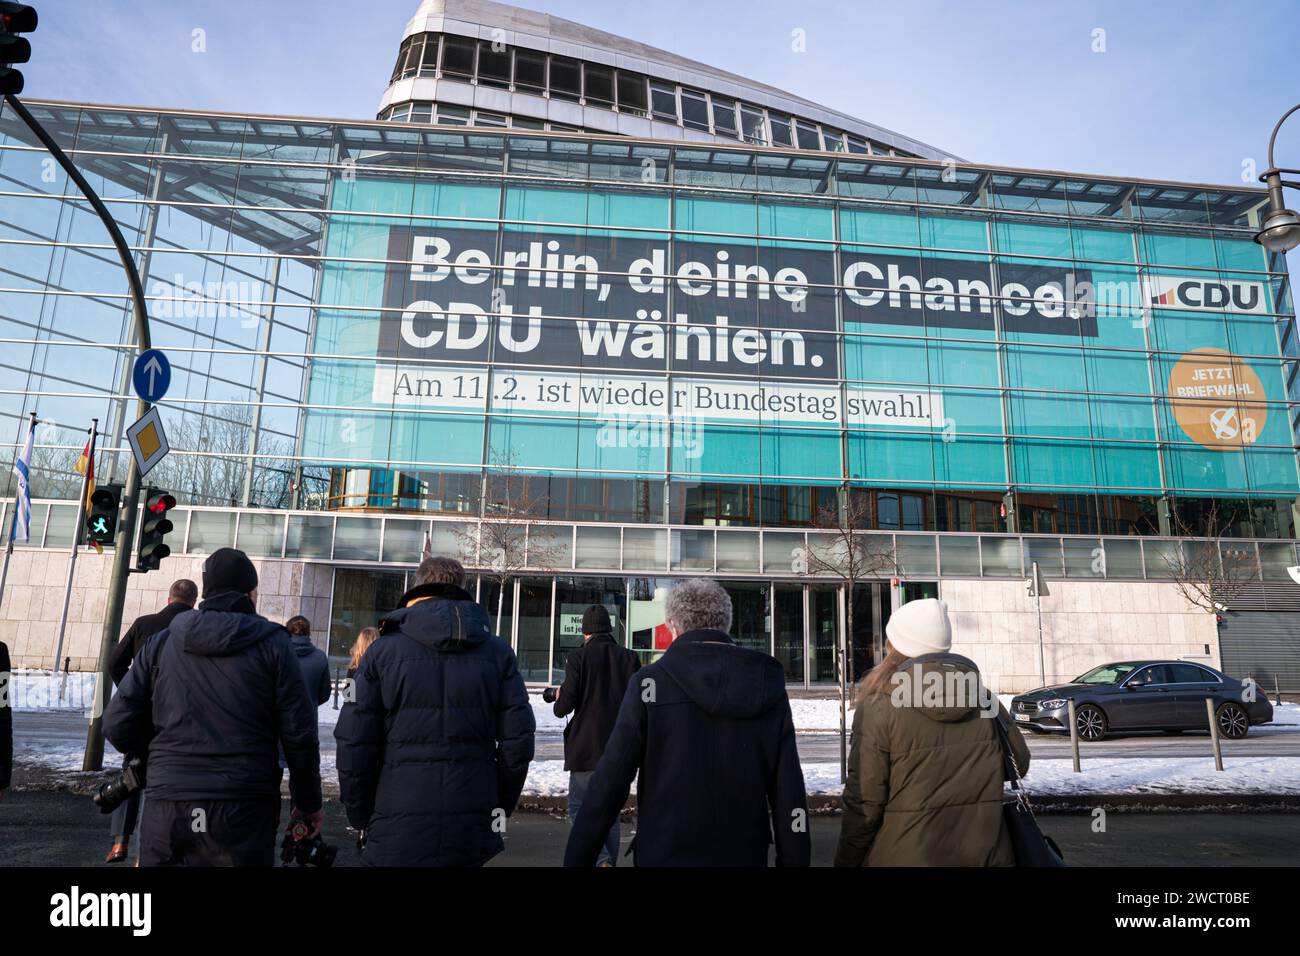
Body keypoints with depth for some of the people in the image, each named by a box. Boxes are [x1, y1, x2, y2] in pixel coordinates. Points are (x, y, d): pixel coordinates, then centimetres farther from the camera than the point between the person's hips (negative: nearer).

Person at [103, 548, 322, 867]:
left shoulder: (161, 642, 6)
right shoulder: (272, 643, -2)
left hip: (167, 809, 3)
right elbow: (299, 734, -6)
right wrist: (308, 803, 7)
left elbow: (118, 726, 4)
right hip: (244, 812, -2)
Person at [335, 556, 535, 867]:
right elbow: (518, 742, -2)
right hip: (472, 835, 2)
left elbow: (353, 745, -6)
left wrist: (361, 819, 7)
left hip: (395, 840, -2)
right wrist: (499, 810, 10)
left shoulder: (383, 651, -3)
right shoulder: (499, 653, 2)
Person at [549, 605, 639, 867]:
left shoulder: (579, 658, -10)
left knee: (580, 810, 6)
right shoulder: (629, 658, 1)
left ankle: (603, 860, -12)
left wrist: (558, 699, 10)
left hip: (587, 749, -4)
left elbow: (564, 707, -12)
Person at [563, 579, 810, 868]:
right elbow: (790, 794, -2)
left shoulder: (650, 683, -11)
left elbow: (609, 785, -12)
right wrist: (794, 860, 7)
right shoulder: (769, 685, -2)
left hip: (666, 854, -2)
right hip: (746, 855, 3)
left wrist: (577, 859, -4)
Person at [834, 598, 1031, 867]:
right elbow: (1019, 763, 9)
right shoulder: (984, 698, -4)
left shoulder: (878, 709, -17)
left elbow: (864, 804, -15)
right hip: (986, 855, 4)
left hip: (906, 857, -4)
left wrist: (845, 861, -2)